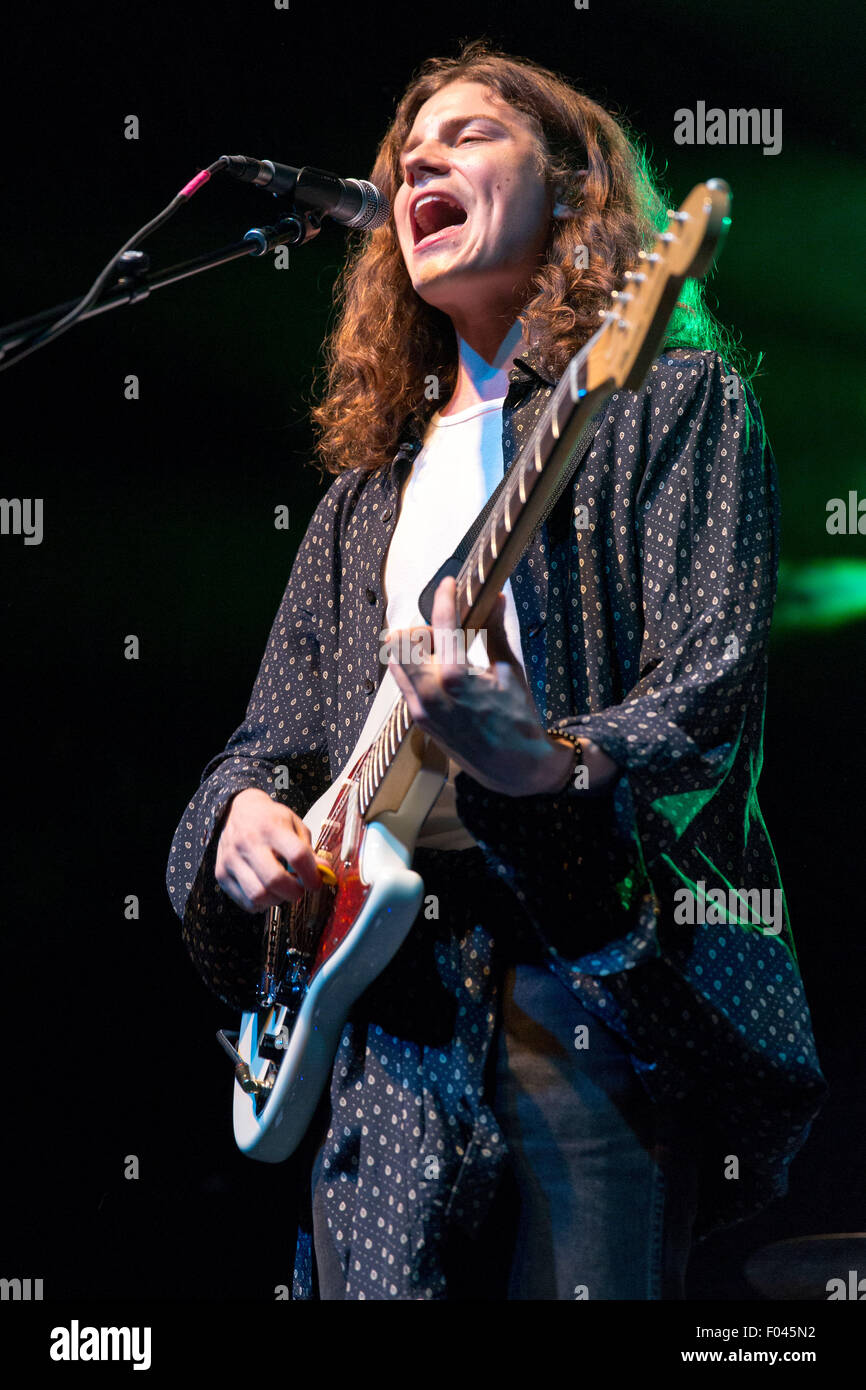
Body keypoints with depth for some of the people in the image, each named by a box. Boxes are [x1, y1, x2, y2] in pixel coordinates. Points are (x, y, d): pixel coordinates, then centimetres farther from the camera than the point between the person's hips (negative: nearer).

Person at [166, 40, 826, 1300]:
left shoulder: (670, 401, 5)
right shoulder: (367, 490, 24)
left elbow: (712, 683, -8)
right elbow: (275, 733, 23)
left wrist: (554, 764, -28)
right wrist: (244, 814, 0)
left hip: (598, 966, -5)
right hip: (382, 992, 5)